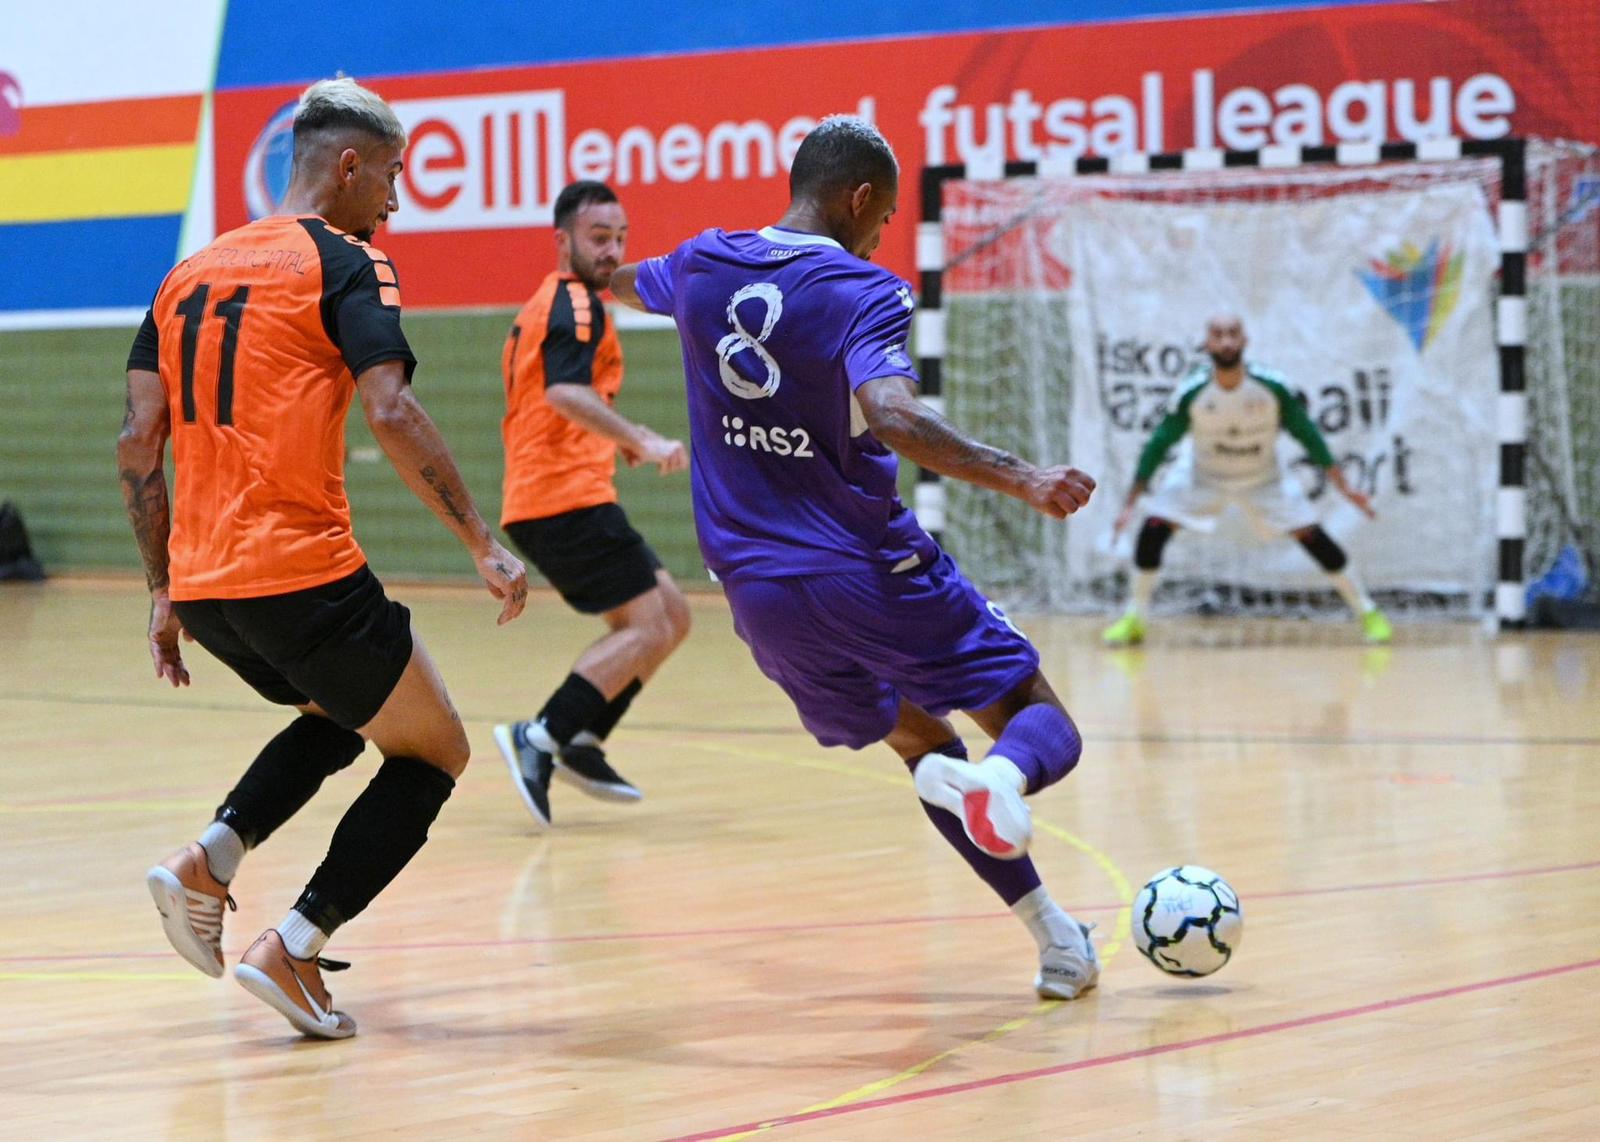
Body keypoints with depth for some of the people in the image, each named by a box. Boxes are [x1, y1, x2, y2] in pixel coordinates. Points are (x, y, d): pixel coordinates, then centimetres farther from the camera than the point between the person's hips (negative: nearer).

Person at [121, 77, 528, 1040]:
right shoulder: (345, 264, -3)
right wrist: (486, 546, -15)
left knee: (341, 716, 31)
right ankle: (293, 950, -1)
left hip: (201, 585, 7)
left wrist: (166, 595, 19)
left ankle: (210, 861, 9)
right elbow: (392, 414, -17)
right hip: (300, 574, -7)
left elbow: (139, 445, 14)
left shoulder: (188, 276, 17)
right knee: (434, 753, 11)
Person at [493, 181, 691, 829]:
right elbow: (564, 392, -25)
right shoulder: (576, 303, -8)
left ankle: (580, 745, 6)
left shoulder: (544, 304, 23)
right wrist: (642, 441, -30)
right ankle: (540, 737, -18)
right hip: (570, 498, -10)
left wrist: (617, 441, 26)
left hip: (535, 501, 10)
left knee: (671, 615, 11)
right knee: (650, 627, -13)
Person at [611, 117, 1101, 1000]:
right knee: (1042, 730, 0)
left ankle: (1051, 931, 6)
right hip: (871, 572, -6)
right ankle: (1001, 777, -38)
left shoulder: (700, 268, 7)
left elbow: (631, 285, 33)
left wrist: (611, 278, 57)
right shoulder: (862, 293, -12)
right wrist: (1019, 478, -33)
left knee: (916, 735, 22)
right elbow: (892, 417, -31)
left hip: (755, 588, 6)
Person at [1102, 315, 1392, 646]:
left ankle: (1367, 612, 7)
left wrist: (1344, 487, -14)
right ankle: (1133, 618, 1)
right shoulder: (1192, 392, -25)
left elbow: (1307, 434, -13)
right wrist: (1130, 502, -15)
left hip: (1264, 478, 0)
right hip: (1202, 476, 0)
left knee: (1312, 536, -10)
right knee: (1153, 529, -16)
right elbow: (1159, 444, -15)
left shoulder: (1272, 387, -25)